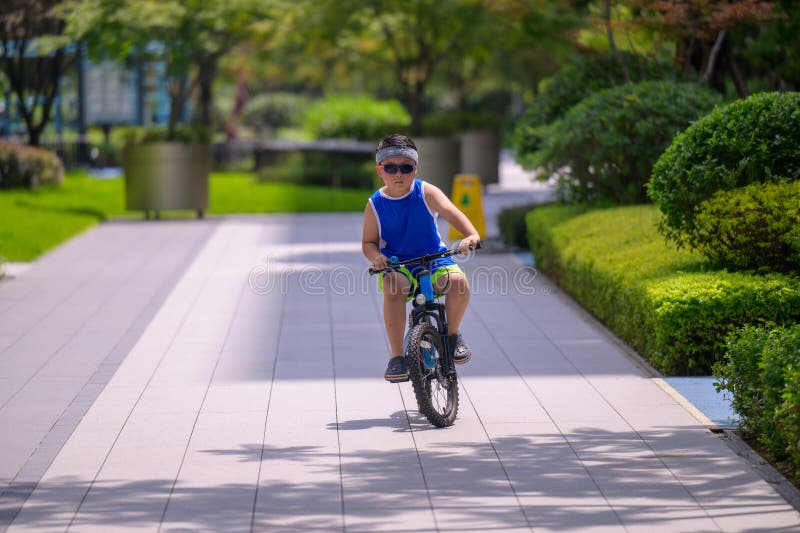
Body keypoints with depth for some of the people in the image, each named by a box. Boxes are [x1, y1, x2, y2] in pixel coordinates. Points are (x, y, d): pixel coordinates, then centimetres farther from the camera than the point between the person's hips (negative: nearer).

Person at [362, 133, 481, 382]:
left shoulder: (426, 193, -4)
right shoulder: (375, 205, 0)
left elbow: (451, 212, -20)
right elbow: (368, 242, 5)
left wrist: (471, 235, -40)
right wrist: (376, 257, -20)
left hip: (434, 258, 0)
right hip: (396, 265, 0)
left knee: (458, 281, -30)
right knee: (393, 287, -36)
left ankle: (452, 333, 1)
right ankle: (397, 357, -28)